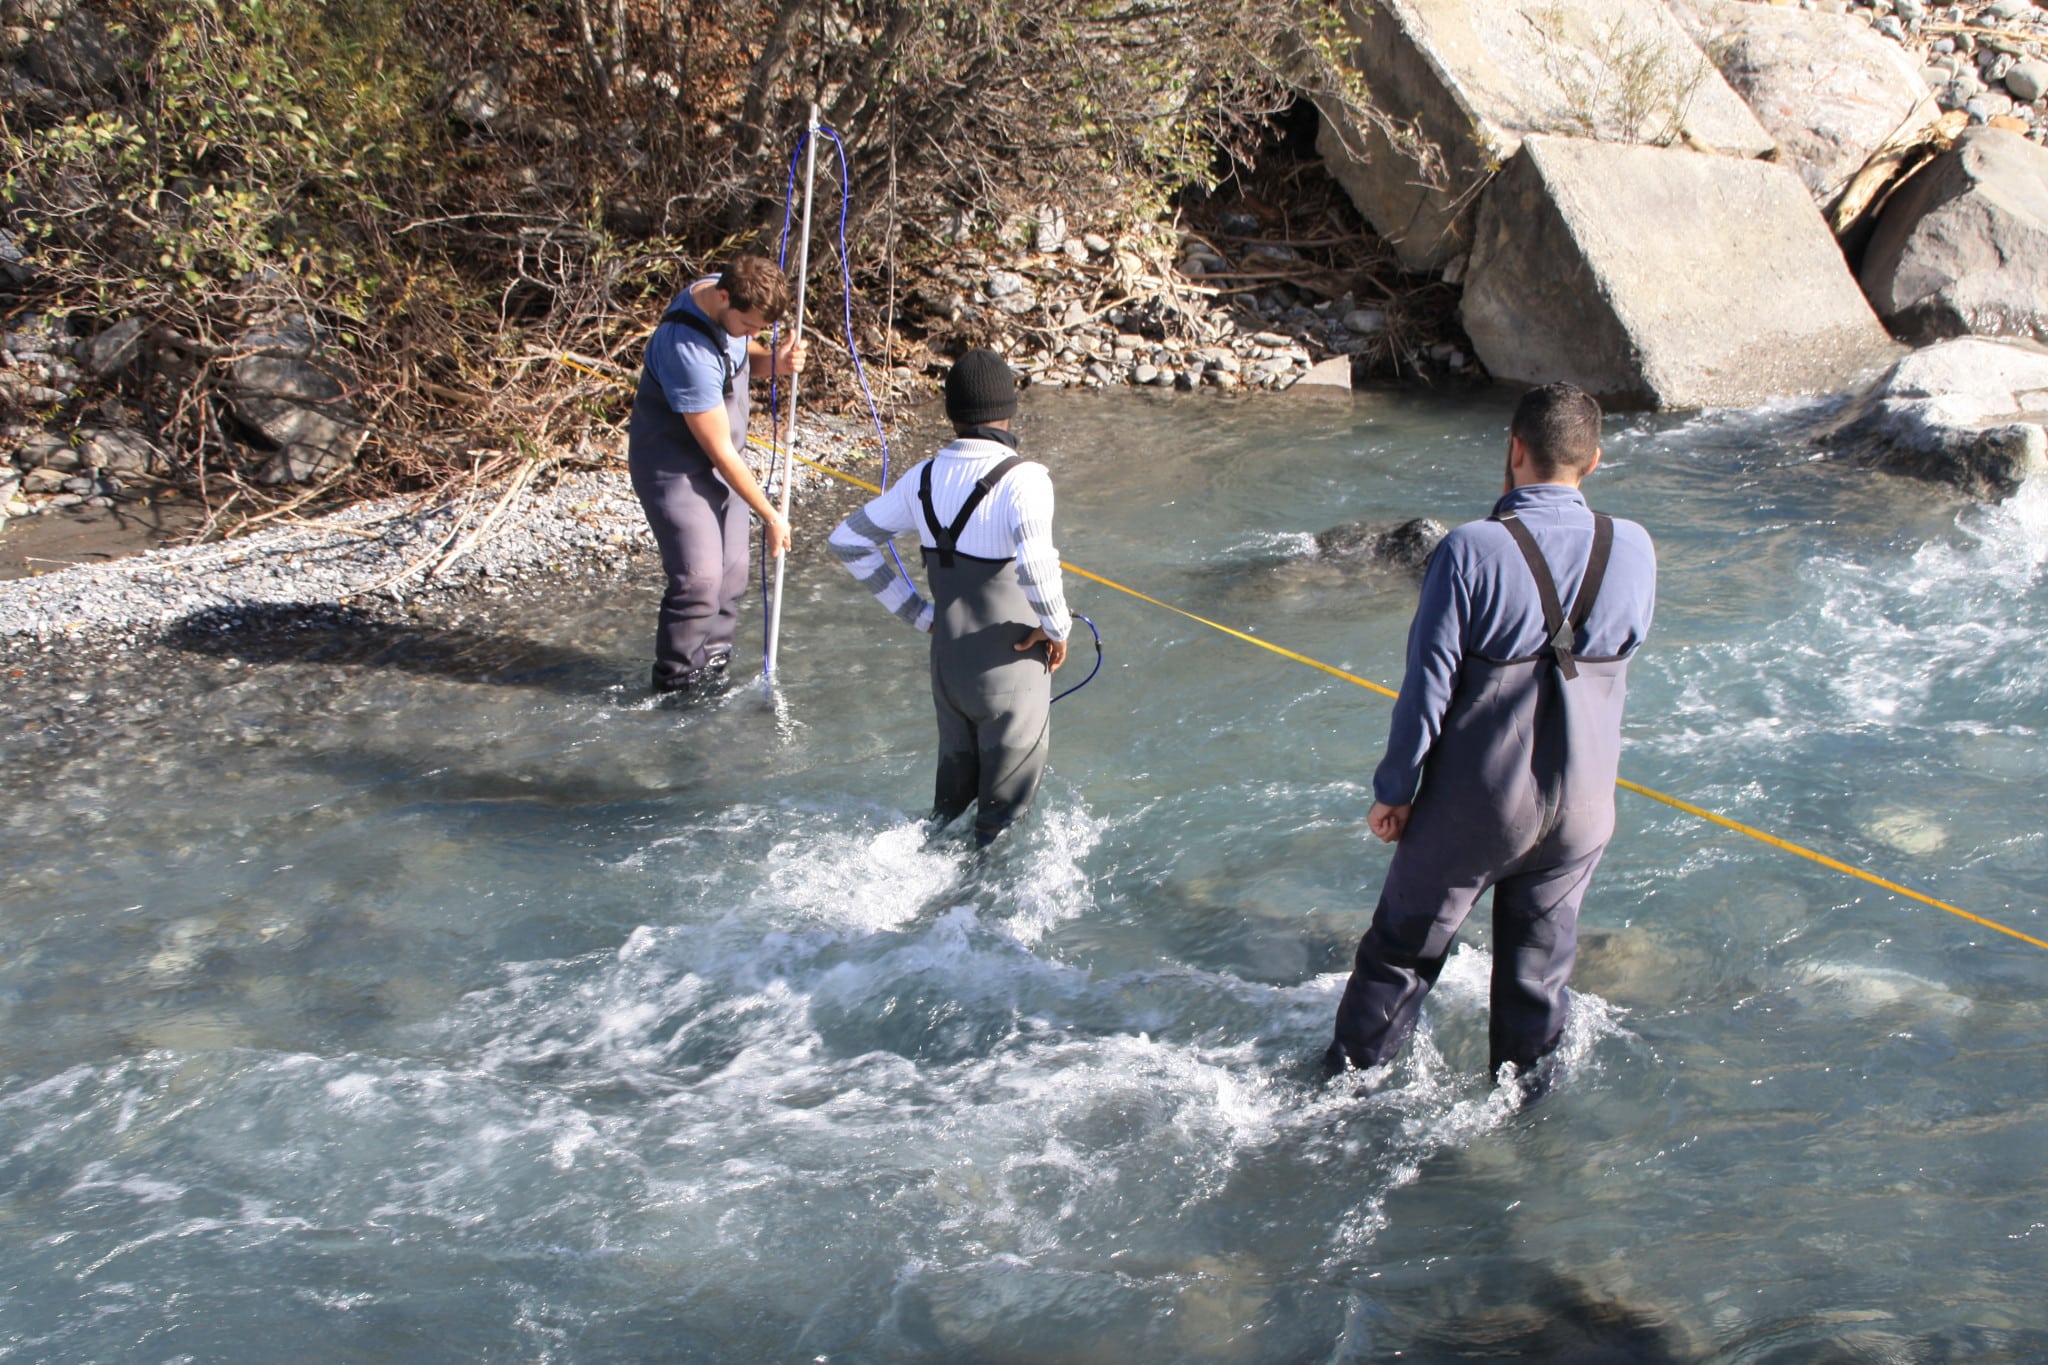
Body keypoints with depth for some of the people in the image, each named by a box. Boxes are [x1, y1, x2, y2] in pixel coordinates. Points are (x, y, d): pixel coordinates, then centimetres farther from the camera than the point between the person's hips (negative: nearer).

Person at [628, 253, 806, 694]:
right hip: (674, 468, -9)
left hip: (718, 465, 9)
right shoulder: (688, 352, -33)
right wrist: (770, 516, -18)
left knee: (732, 572, 9)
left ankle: (711, 667, 22)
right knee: (699, 576, -13)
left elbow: (743, 356, 13)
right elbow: (720, 451, -26)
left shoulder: (727, 298, -8)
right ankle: (675, 683, 2)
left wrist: (773, 362, -12)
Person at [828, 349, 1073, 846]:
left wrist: (918, 613, 9)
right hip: (1010, 672, -5)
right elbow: (1036, 566, -37)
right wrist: (1057, 628, -18)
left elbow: (848, 542, 8)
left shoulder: (924, 479, -1)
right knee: (1003, 808, 14)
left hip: (946, 666, 5)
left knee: (952, 794, 27)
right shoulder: (1022, 479, -20)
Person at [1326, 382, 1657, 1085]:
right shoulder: (1634, 549, -7)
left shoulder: (1472, 550, -19)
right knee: (1538, 972, 19)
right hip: (1581, 807, 3)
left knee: (1403, 952, 15)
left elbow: (1429, 681, -16)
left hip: (1475, 804, -3)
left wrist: (1394, 789, -4)